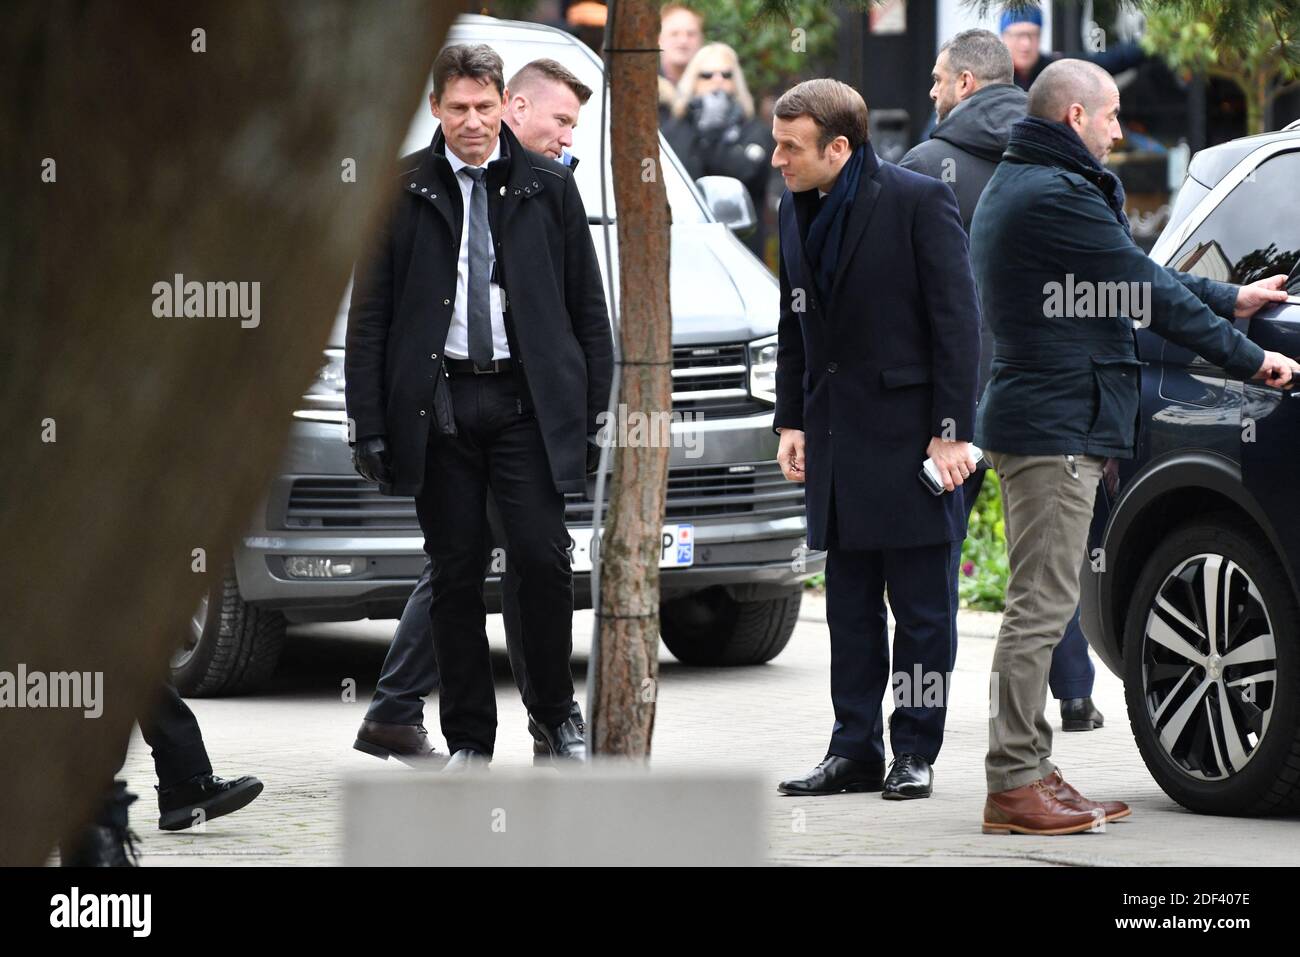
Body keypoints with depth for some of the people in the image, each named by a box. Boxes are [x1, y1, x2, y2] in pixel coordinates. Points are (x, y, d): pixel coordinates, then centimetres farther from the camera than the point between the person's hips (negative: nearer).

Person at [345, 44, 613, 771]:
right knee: (455, 573, 3)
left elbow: (588, 306, 10)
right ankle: (469, 740, 9)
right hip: (439, 404, 0)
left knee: (543, 557, -10)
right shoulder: (402, 192, 5)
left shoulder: (549, 187, 7)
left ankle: (555, 713, 9)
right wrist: (370, 425, -2)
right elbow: (369, 315, 5)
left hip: (526, 400, 0)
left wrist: (598, 406, 2)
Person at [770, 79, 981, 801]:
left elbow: (959, 320, -12)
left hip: (908, 433, -7)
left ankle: (915, 753, 6)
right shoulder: (798, 211, 10)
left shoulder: (919, 200, -12)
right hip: (837, 437, 7)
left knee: (922, 606, 1)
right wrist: (792, 421, 12)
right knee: (850, 606, 9)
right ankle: (856, 749, 14)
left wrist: (952, 432, -15)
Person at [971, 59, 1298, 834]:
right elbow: (1148, 292, -13)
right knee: (1043, 605, -10)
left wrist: (1229, 301, 26)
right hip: (1058, 424, -11)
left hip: (1035, 418, 11)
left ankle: (1027, 772, 16)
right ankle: (1016, 782, -9)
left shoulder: (1016, 186, 18)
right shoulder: (1057, 198, -16)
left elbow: (1136, 278, 23)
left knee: (1042, 606, 13)